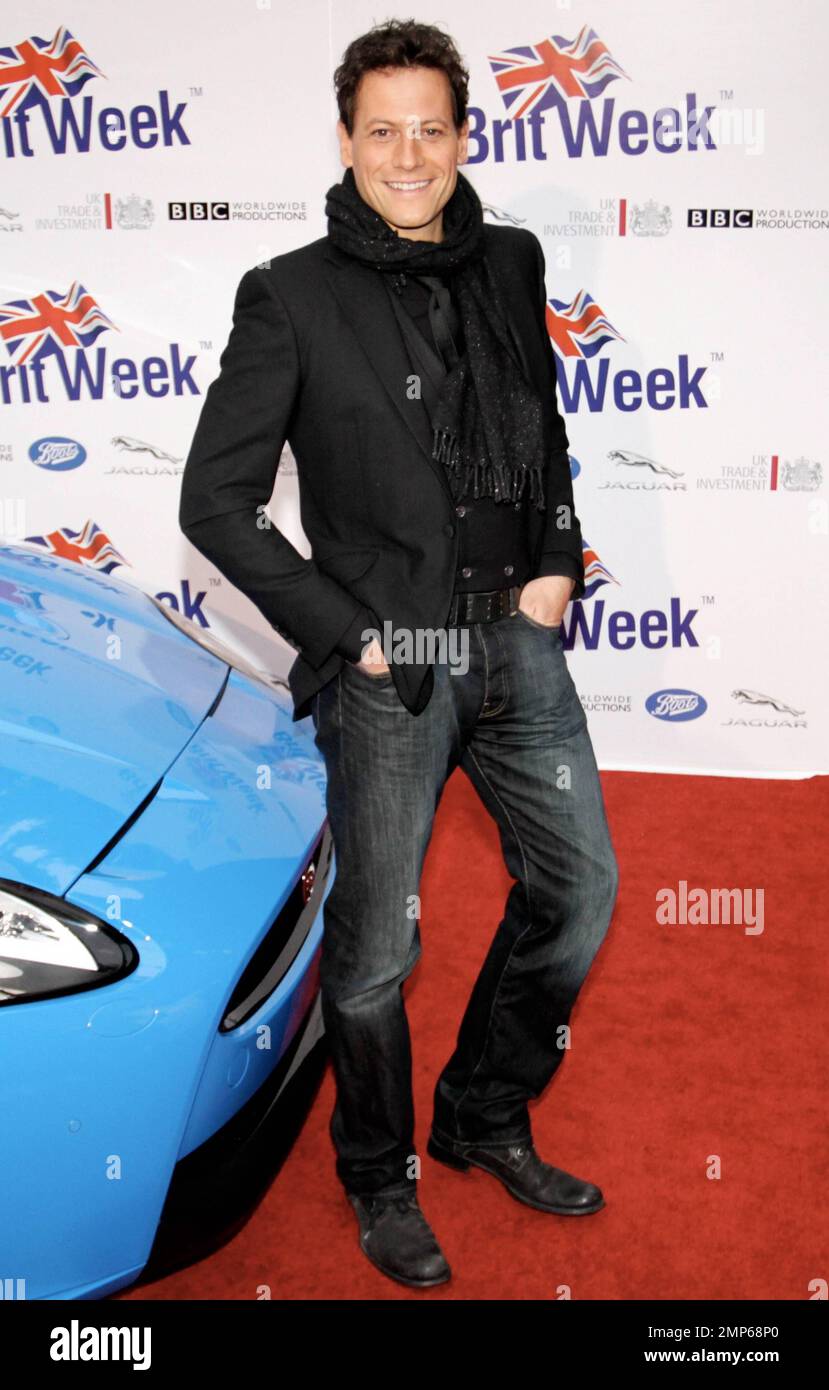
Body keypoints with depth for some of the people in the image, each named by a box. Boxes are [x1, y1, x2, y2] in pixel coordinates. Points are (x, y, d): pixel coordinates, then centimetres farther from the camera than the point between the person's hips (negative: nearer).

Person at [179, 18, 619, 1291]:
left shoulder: (511, 265, 9)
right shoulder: (294, 296, -7)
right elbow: (216, 499, -8)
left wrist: (560, 561, 7)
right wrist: (343, 632, -11)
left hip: (517, 640, 6)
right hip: (388, 665, -5)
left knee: (580, 885, 12)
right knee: (377, 946, 4)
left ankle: (487, 1122, 35)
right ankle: (382, 1181, 30)